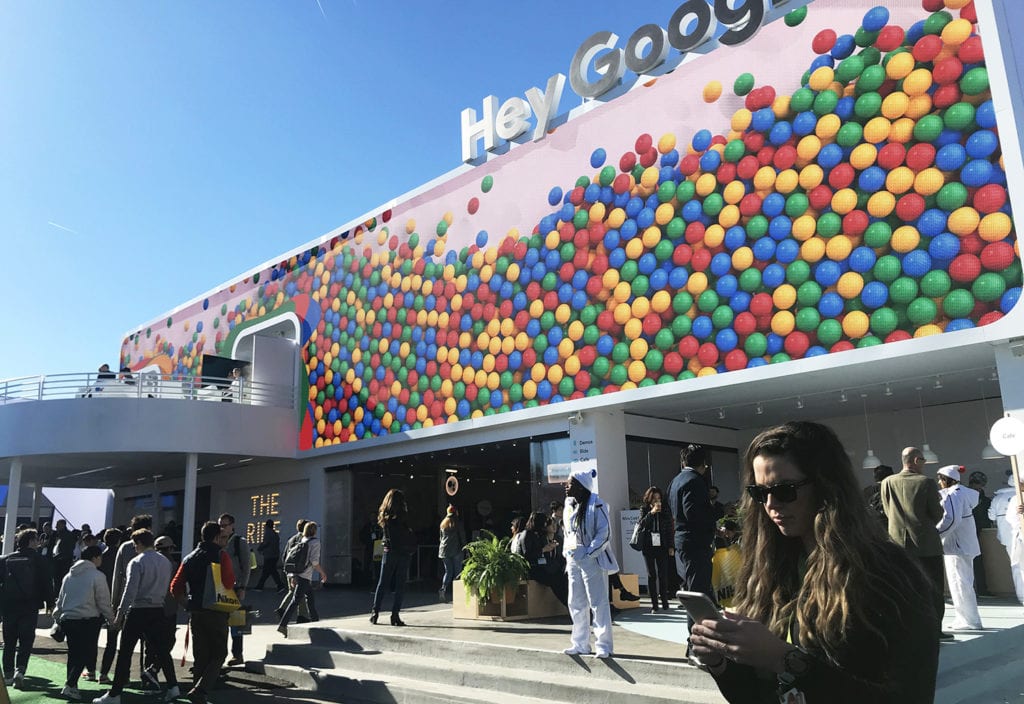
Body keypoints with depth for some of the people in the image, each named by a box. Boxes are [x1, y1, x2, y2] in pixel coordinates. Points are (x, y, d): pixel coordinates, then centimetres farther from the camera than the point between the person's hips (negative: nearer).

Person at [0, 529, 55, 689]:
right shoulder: (39, 560, -2)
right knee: (26, 640, 1)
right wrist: (50, 603, 4)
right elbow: (47, 582, -3)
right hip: (29, 607, -3)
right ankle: (20, 670, -15)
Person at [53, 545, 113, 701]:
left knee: (73, 654, 16)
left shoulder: (69, 575, 11)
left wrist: (57, 617, 27)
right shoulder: (97, 576, -8)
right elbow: (103, 602, -7)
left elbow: (60, 599, 16)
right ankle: (69, 685, -11)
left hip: (67, 619, 7)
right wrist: (112, 619, 5)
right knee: (85, 653, -1)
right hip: (87, 620, -7)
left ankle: (71, 685, 20)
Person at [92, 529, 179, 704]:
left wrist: (120, 613, -9)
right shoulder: (165, 562, 9)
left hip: (138, 611, -6)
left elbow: (130, 591, -14)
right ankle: (172, 687, 9)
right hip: (158, 610, 6)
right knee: (161, 650, 11)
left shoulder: (137, 562, -10)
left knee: (125, 653, 3)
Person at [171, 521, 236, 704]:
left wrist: (187, 604, 15)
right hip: (216, 612, -5)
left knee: (200, 656, 14)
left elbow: (175, 587, 8)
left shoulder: (189, 558, 10)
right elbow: (229, 583, -18)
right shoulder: (220, 555, -8)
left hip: (195, 613, 6)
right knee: (219, 654, 4)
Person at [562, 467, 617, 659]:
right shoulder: (569, 505, 10)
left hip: (592, 561, -8)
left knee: (598, 603, -2)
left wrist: (587, 553, -18)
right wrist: (567, 552, 9)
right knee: (576, 604, 12)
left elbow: (605, 533, -15)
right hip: (573, 562, 8)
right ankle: (580, 644, 23)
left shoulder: (595, 504, -13)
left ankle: (603, 645, 6)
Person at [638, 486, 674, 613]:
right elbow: (641, 524, -8)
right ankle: (654, 603, 3)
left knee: (663, 574, -2)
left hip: (662, 546, 0)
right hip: (648, 546, 0)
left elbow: (670, 528, 5)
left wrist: (671, 546, 1)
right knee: (651, 575, 1)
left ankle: (664, 601, 8)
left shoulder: (665, 509, 4)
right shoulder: (644, 509, 5)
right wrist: (651, 512, -18)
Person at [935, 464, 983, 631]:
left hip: (956, 546, -10)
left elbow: (951, 519, -26)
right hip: (965, 545, 10)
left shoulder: (951, 494, -16)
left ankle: (969, 621, 1)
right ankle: (965, 619, 23)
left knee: (959, 584, -4)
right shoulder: (963, 492, 14)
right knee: (964, 584, 16)